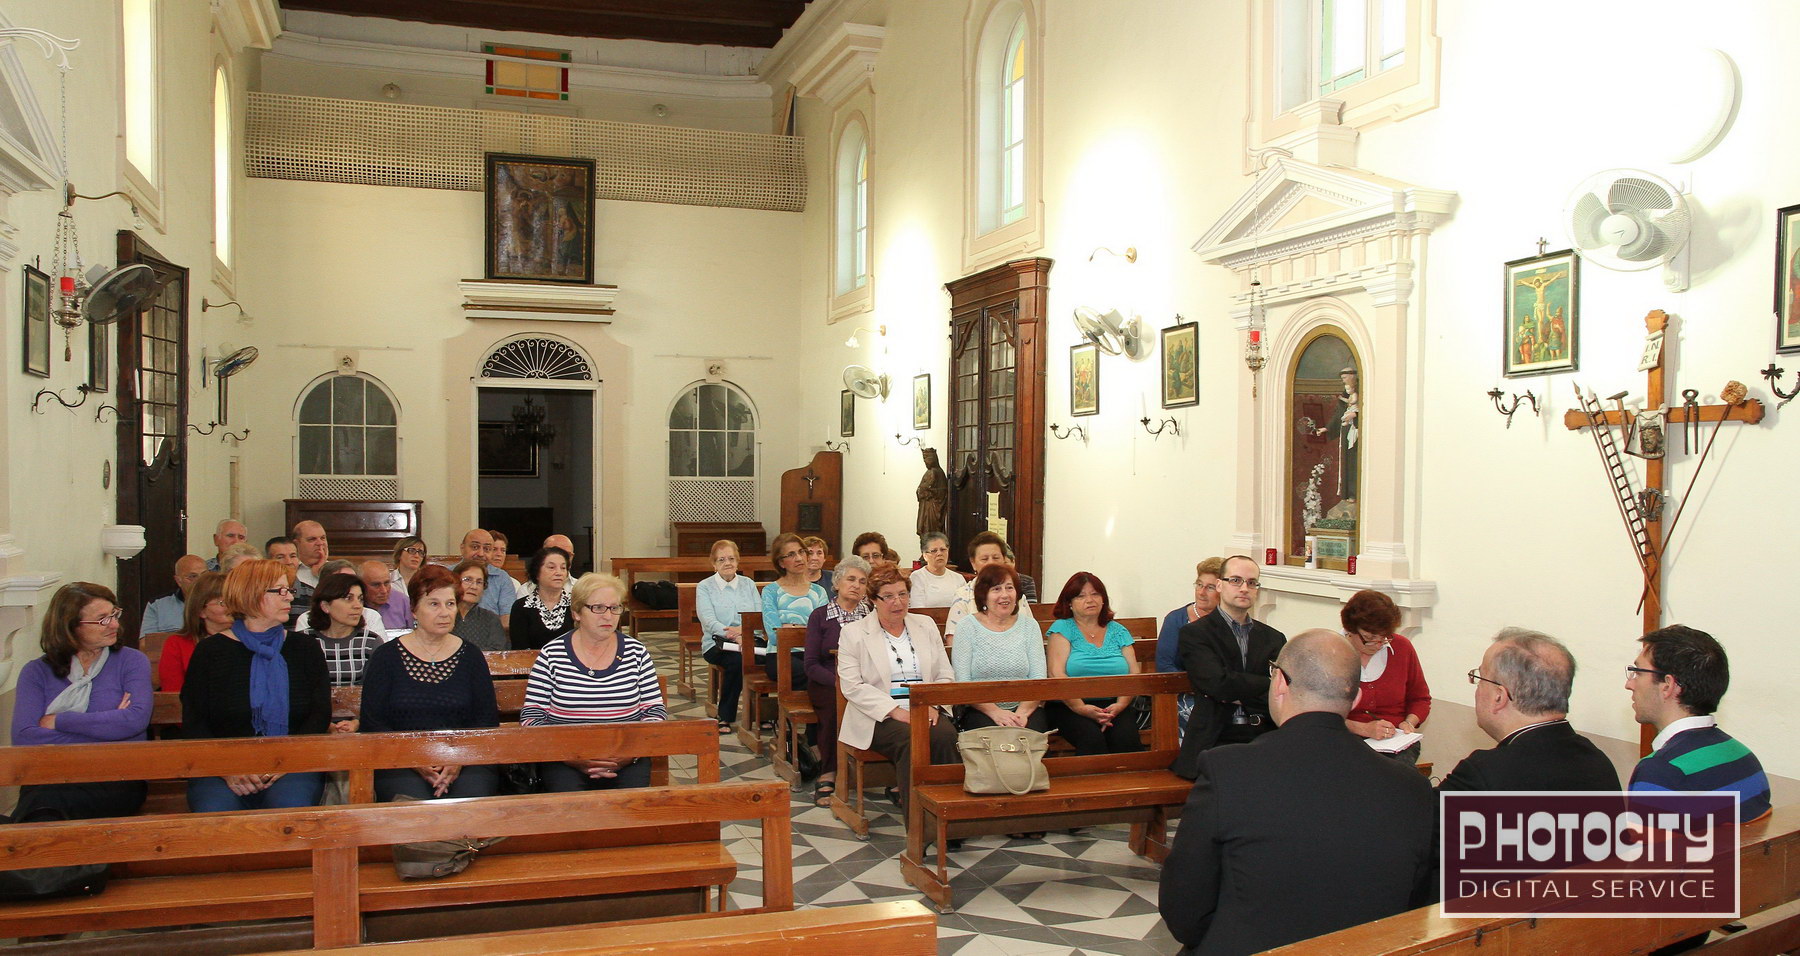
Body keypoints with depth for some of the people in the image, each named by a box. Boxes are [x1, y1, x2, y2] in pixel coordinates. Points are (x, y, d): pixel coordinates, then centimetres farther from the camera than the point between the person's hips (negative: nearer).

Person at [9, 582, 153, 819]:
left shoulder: (131, 661, 13)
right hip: (49, 779, 2)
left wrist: (57, 721, -3)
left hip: (115, 782, -1)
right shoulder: (36, 672, 15)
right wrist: (108, 725, -7)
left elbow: (136, 720, -7)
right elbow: (23, 738, -2)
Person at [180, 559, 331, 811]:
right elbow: (193, 724, 1)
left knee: (290, 810, -31)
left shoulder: (306, 650, 13)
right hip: (221, 768, 0)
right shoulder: (211, 651, 9)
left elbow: (320, 715, 4)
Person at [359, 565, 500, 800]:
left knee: (472, 797, -30)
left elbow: (488, 720, 7)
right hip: (399, 763, -1)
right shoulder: (386, 657, 7)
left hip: (466, 761, 2)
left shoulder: (470, 656, 11)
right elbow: (372, 723, 2)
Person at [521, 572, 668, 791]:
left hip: (626, 760, 1)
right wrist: (572, 757, -15)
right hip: (564, 760, -1)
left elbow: (656, 711, 8)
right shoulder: (552, 655, 2)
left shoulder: (636, 653, 7)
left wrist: (631, 753, -11)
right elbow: (531, 716, 0)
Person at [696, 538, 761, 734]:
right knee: (737, 660, -34)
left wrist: (743, 628, -19)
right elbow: (709, 621, -9)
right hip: (717, 643, -3)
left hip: (748, 640, 3)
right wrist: (734, 637, -25)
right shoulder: (704, 587, 6)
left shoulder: (748, 584, 16)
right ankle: (725, 717, -18)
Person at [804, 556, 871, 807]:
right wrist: (839, 681, -18)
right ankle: (828, 775, -22)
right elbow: (811, 664, -1)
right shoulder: (820, 616, 7)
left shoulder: (873, 614, 12)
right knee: (836, 705, -35)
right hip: (827, 683, -1)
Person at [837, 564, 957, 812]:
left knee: (945, 736, -30)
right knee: (910, 739, -33)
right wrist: (895, 711, -14)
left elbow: (945, 676, 15)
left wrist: (933, 705, -6)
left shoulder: (926, 625, 17)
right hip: (878, 718, -3)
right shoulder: (853, 633, 5)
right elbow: (852, 687, -5)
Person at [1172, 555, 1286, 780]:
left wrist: (1239, 696, -5)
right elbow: (1219, 684, -11)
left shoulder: (1274, 638, 19)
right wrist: (1270, 685, -2)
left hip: (1268, 736, 5)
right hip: (1220, 736, -5)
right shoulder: (1194, 633, 5)